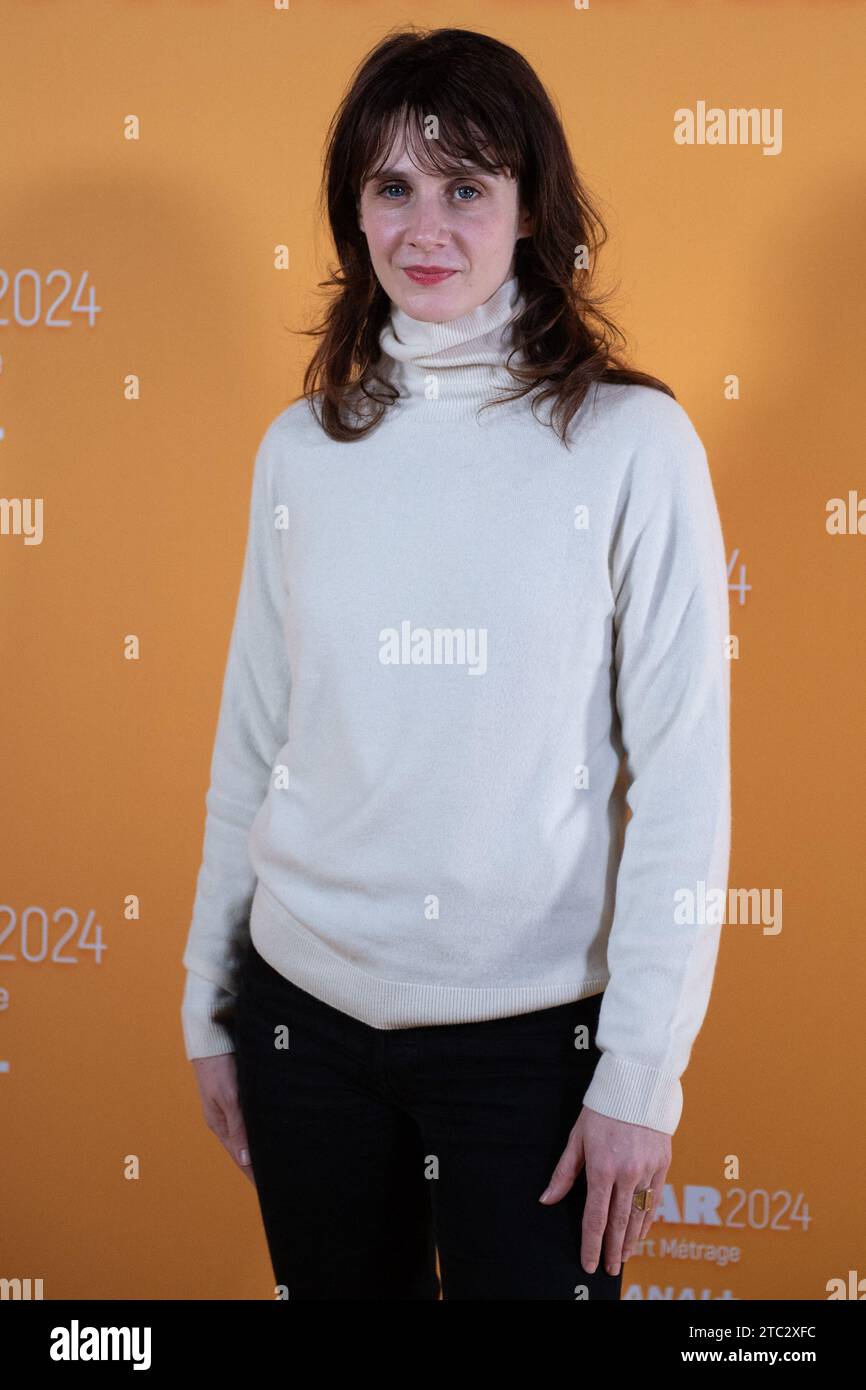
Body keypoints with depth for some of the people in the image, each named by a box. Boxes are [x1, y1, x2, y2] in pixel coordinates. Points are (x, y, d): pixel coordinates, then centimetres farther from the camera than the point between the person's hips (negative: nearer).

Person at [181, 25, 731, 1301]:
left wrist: (642, 1072, -10)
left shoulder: (631, 443, -8)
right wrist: (209, 1005, 10)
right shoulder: (302, 447, 3)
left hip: (531, 1028, -3)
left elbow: (681, 776, -8)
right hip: (305, 1008, 3)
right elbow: (252, 739, 8)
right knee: (341, 1288, 17)